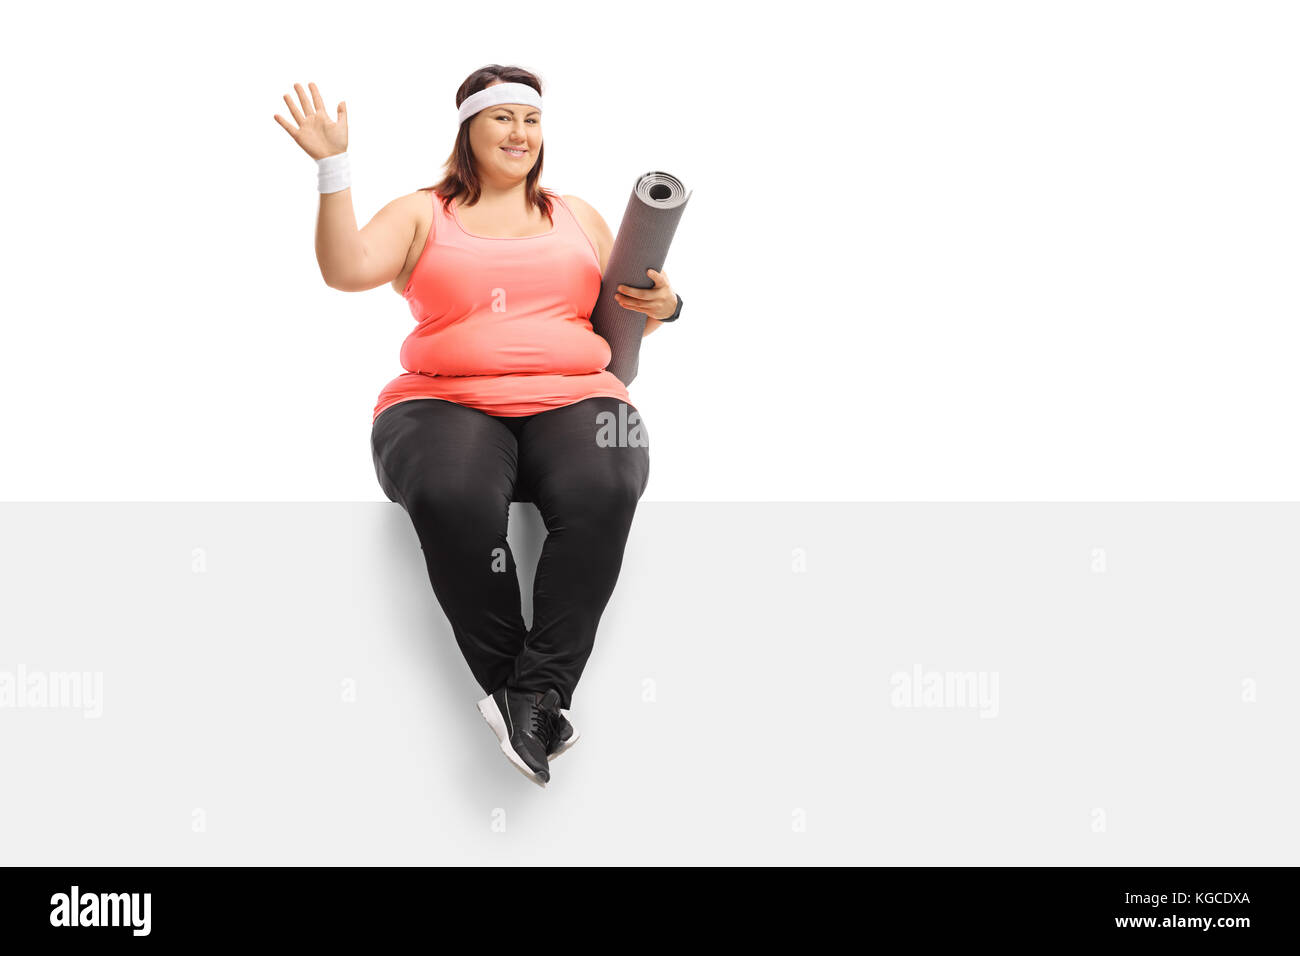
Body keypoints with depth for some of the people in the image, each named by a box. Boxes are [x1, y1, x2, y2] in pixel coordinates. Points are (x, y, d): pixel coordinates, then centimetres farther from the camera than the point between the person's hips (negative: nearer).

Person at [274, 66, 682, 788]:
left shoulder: (578, 218, 25)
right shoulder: (421, 215, 16)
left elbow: (624, 322, 28)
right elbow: (347, 270, -2)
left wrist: (662, 306, 5)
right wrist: (333, 164, -9)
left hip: (573, 399, 2)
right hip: (445, 402, -1)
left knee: (602, 492, -35)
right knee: (453, 498, -38)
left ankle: (535, 693, -31)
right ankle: (508, 682, -25)